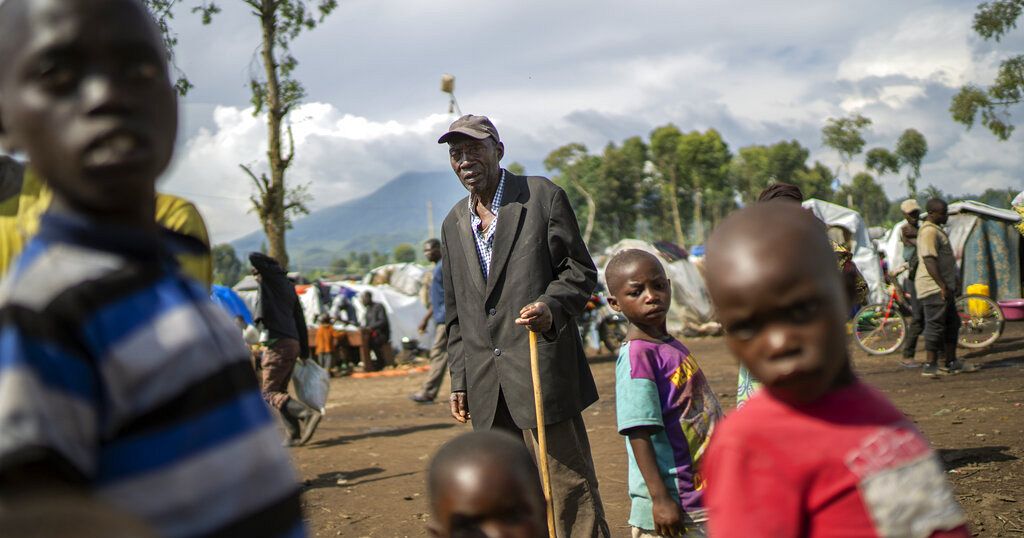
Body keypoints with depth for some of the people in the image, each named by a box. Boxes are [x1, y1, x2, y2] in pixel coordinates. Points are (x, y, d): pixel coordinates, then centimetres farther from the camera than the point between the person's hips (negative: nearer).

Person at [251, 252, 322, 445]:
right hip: (293, 344, 9)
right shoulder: (289, 286, 20)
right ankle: (295, 435, 5)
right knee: (280, 390, 14)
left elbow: (253, 257, -13)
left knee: (269, 393, -7)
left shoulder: (272, 278, -1)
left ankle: (307, 414, -23)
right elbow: (300, 321, 20)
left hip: (278, 344, -9)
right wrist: (305, 352, 21)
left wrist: (272, 263, 7)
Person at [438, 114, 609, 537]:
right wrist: (459, 380, 14)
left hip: (541, 372, -5)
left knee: (569, 486, -5)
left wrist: (552, 307, -21)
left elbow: (580, 269, -1)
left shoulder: (543, 197, 1)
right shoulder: (454, 224, 17)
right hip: (486, 388, 6)